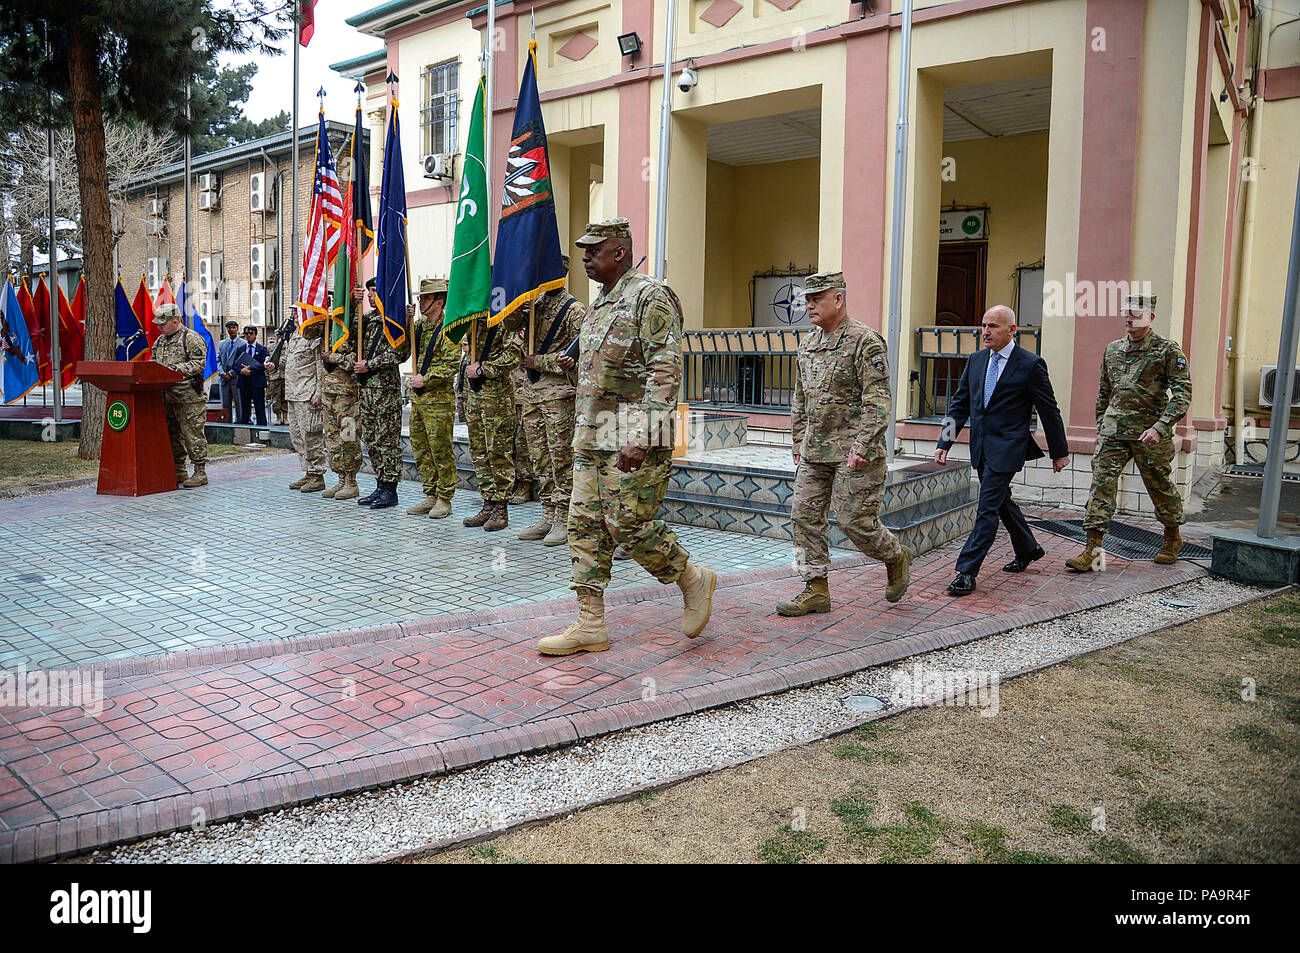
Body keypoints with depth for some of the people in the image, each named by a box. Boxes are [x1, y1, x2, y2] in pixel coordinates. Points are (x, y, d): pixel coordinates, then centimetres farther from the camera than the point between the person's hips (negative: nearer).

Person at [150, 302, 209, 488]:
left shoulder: (191, 339, -7)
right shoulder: (160, 341, 19)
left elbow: (199, 363, -14)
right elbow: (153, 362, 25)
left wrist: (177, 368, -21)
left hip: (189, 398, -8)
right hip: (167, 397, 9)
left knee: (192, 434, -7)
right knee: (172, 434, 12)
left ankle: (200, 472, -2)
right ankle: (178, 472, 20)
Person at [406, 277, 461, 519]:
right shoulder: (420, 325, 13)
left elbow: (452, 365, -15)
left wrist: (426, 379, -16)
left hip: (439, 399, -8)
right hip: (418, 398, 8)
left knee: (441, 449, -3)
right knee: (421, 449, 11)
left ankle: (444, 500, 6)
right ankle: (430, 496, 21)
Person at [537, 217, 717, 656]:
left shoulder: (650, 297, -9)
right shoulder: (600, 304, 20)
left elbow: (665, 371, -18)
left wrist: (640, 438, -25)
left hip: (634, 431, -9)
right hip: (592, 434, 9)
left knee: (629, 524, -9)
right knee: (585, 523, 5)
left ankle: (693, 578, 17)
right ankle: (590, 627, 11)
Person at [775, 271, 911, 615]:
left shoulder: (865, 341, -11)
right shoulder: (808, 345, 13)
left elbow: (878, 401, -16)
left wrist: (861, 447, -22)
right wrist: (798, 445, 18)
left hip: (854, 454, -7)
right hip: (814, 452, 8)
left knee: (855, 521, -4)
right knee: (805, 515, 3)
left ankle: (897, 558, 25)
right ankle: (816, 590, 11)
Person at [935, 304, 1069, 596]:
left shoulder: (1030, 364, -9)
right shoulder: (976, 361, 8)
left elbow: (1049, 411, -3)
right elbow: (960, 405, 11)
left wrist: (1059, 452, 2)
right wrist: (945, 442, 3)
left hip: (1007, 447, -7)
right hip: (981, 446, 7)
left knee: (987, 508, -10)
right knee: (1001, 500, 21)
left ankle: (967, 572, -6)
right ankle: (1028, 549, 43)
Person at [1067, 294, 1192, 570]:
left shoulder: (1168, 351, -5)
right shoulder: (1112, 350, 11)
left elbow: (1182, 394, -11)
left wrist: (1160, 428, -22)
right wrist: (1100, 426, 19)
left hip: (1149, 432, -4)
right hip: (1113, 430, 4)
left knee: (1160, 486, 11)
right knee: (1102, 483, -7)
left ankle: (1173, 538, 35)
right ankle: (1092, 549, -9)